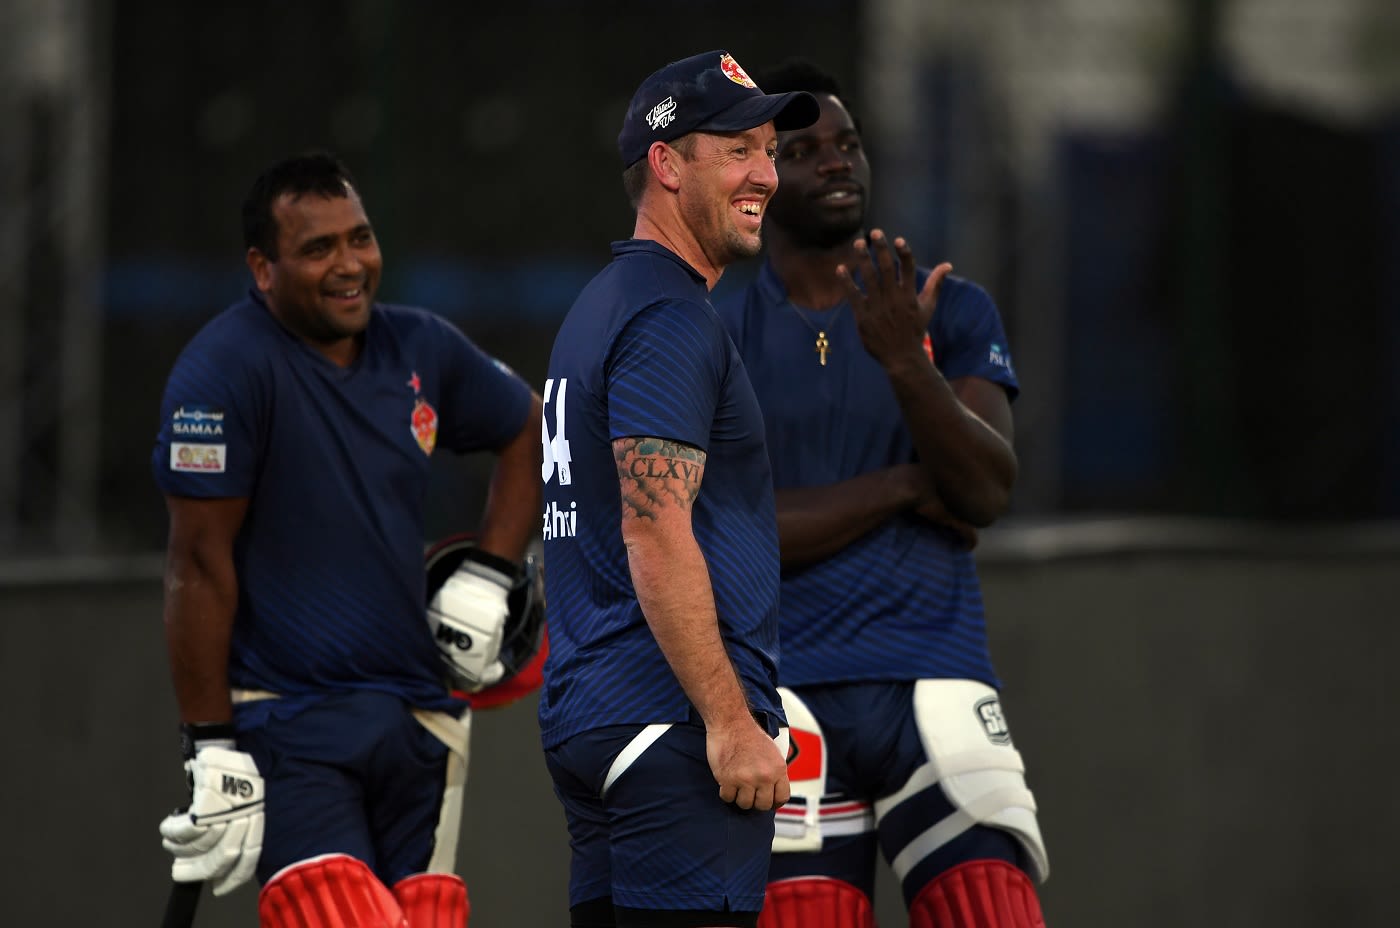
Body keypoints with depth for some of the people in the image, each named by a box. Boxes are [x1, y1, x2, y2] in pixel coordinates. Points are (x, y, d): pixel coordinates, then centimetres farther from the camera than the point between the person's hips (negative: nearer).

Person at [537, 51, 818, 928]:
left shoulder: (601, 306, 21)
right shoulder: (671, 319, -11)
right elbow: (656, 535, -19)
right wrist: (731, 723, -21)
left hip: (585, 718, 10)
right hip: (673, 723, -10)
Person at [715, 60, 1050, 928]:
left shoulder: (952, 312, 11)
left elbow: (989, 490, -3)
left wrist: (905, 362, -19)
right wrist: (907, 488, -6)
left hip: (938, 682, 1)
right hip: (788, 699, -1)